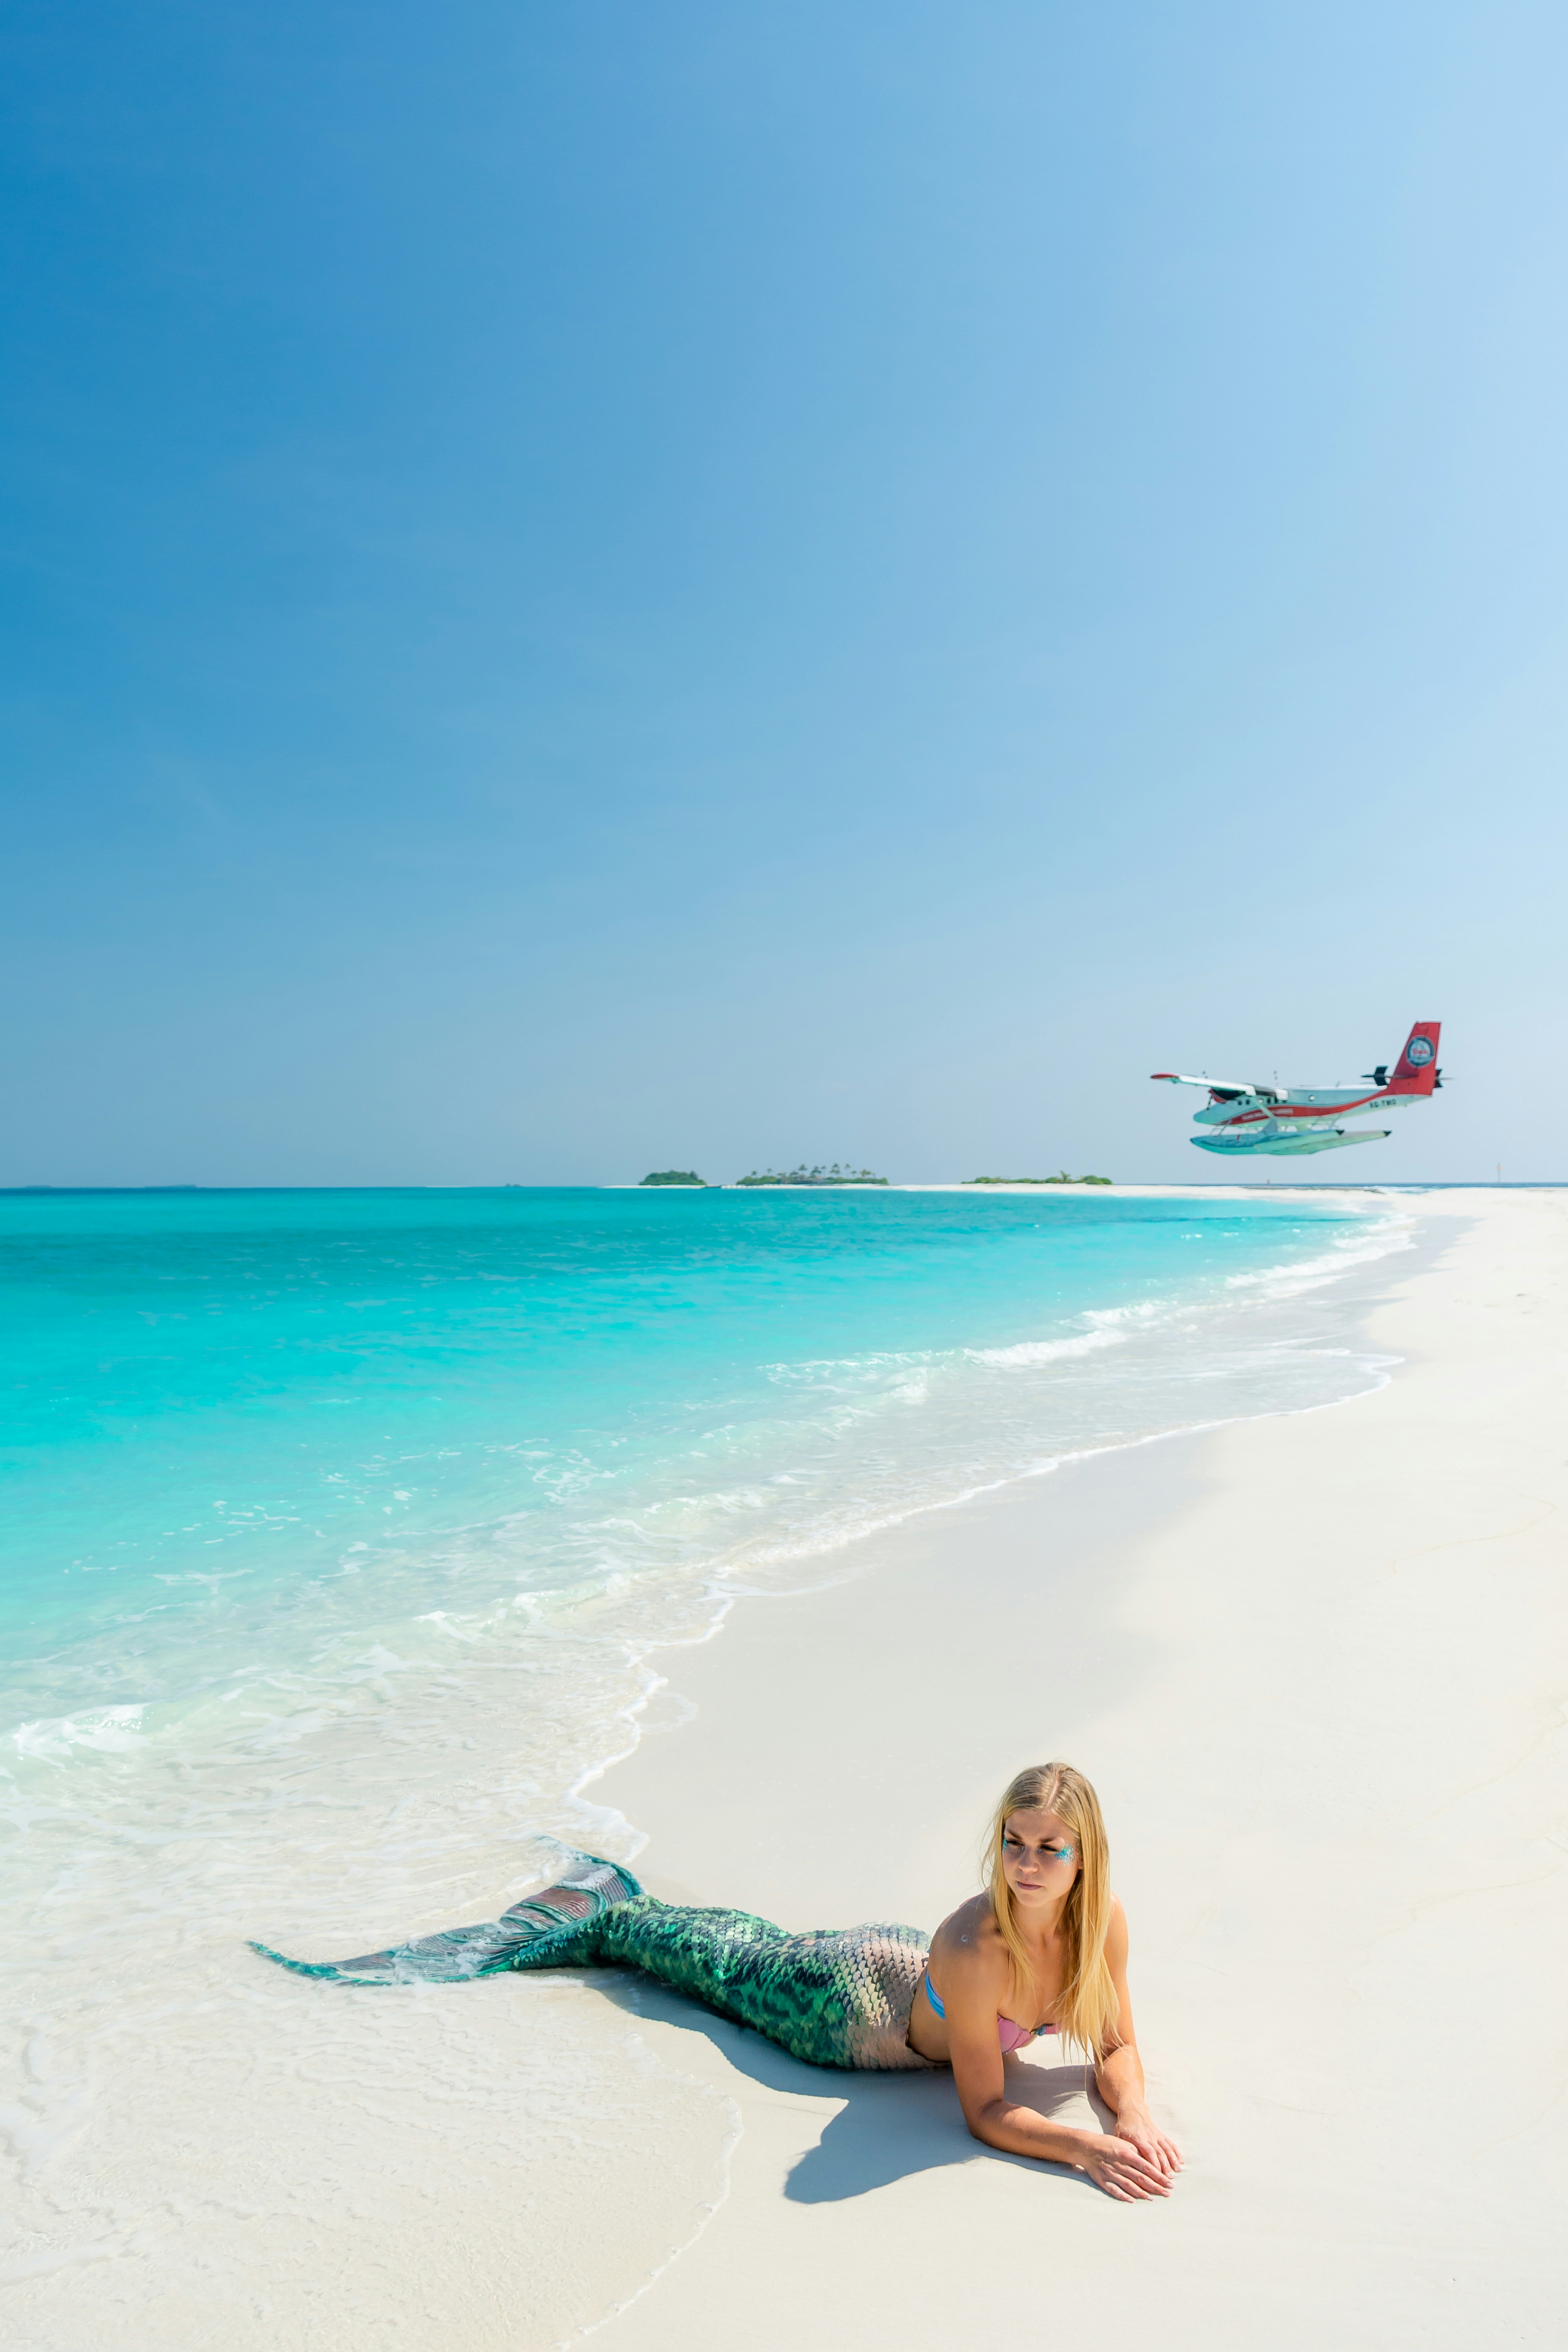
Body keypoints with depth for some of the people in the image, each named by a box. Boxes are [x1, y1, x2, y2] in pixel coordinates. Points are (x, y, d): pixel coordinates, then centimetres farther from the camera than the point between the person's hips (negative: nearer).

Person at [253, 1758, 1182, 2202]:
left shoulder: (1104, 1921, -24)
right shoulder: (975, 1947, -42)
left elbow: (1117, 2045, -9)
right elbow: (984, 2109, -32)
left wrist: (1135, 2116, -27)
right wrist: (1087, 2151, -41)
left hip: (897, 1962, 5)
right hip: (843, 2000, -5)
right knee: (720, 1954, 17)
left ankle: (597, 1884, 46)